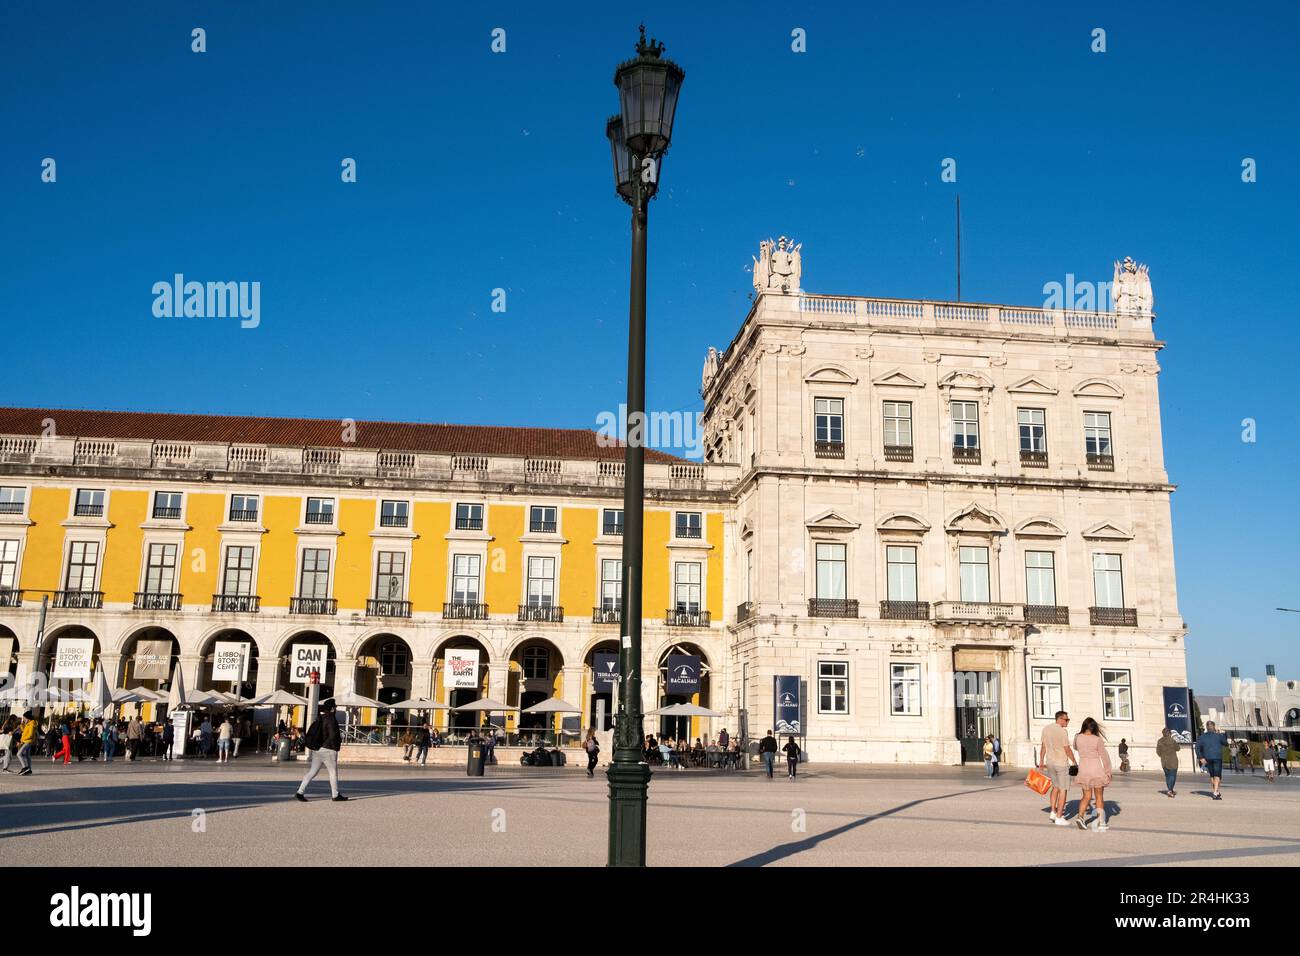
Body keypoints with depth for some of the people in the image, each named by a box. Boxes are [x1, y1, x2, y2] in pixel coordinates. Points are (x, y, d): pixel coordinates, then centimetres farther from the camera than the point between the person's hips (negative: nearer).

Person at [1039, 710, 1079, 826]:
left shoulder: (1046, 729, 4)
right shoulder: (1063, 731, -18)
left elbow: (1043, 746, 11)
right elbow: (1067, 750, -16)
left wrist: (1041, 761, 19)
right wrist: (1075, 762, -3)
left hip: (1050, 763, 7)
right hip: (1061, 763, -7)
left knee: (1055, 787, 22)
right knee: (1063, 790, 2)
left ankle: (1053, 812, 17)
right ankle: (1059, 818, 1)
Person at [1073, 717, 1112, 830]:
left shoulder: (1078, 738, -3)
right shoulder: (1097, 740, -12)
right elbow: (1104, 756, -7)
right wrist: (1108, 771, 4)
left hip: (1083, 769, 2)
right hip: (1097, 769, -2)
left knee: (1087, 796, 12)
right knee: (1099, 797, 12)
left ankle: (1080, 816, -9)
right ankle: (1101, 822, 9)